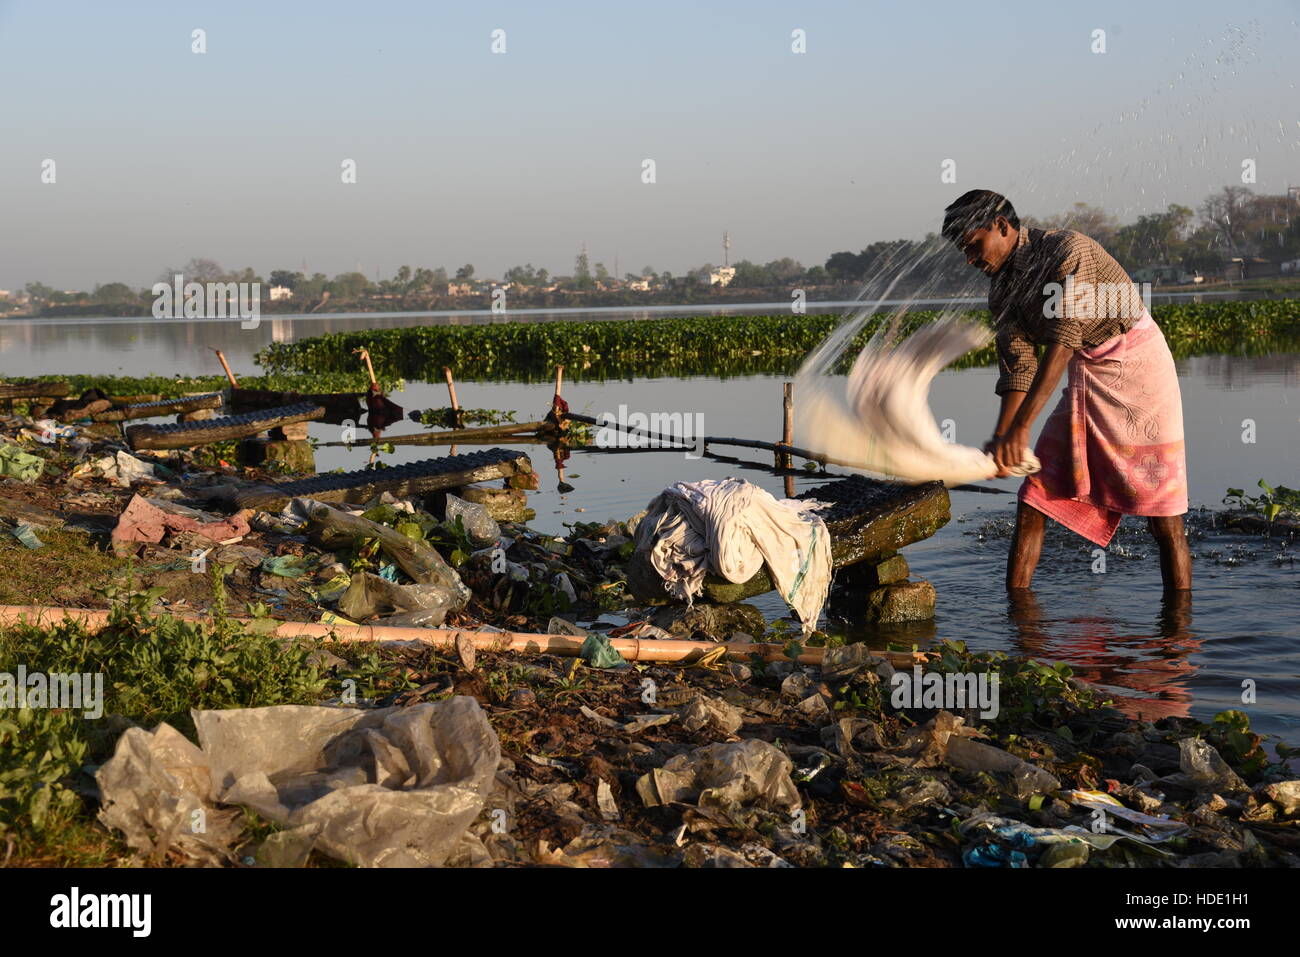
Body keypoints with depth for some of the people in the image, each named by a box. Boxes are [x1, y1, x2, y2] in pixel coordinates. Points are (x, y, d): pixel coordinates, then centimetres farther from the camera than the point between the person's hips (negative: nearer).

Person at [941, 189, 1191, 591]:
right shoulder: (1002, 289, 2)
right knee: (1032, 498, -1)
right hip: (1085, 376, 7)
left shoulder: (1066, 248, -21)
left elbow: (1063, 341, -29)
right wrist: (1000, 438, -18)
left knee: (1162, 516, -6)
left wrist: (1020, 428, -35)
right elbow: (1018, 365, -2)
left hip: (1136, 361, -7)